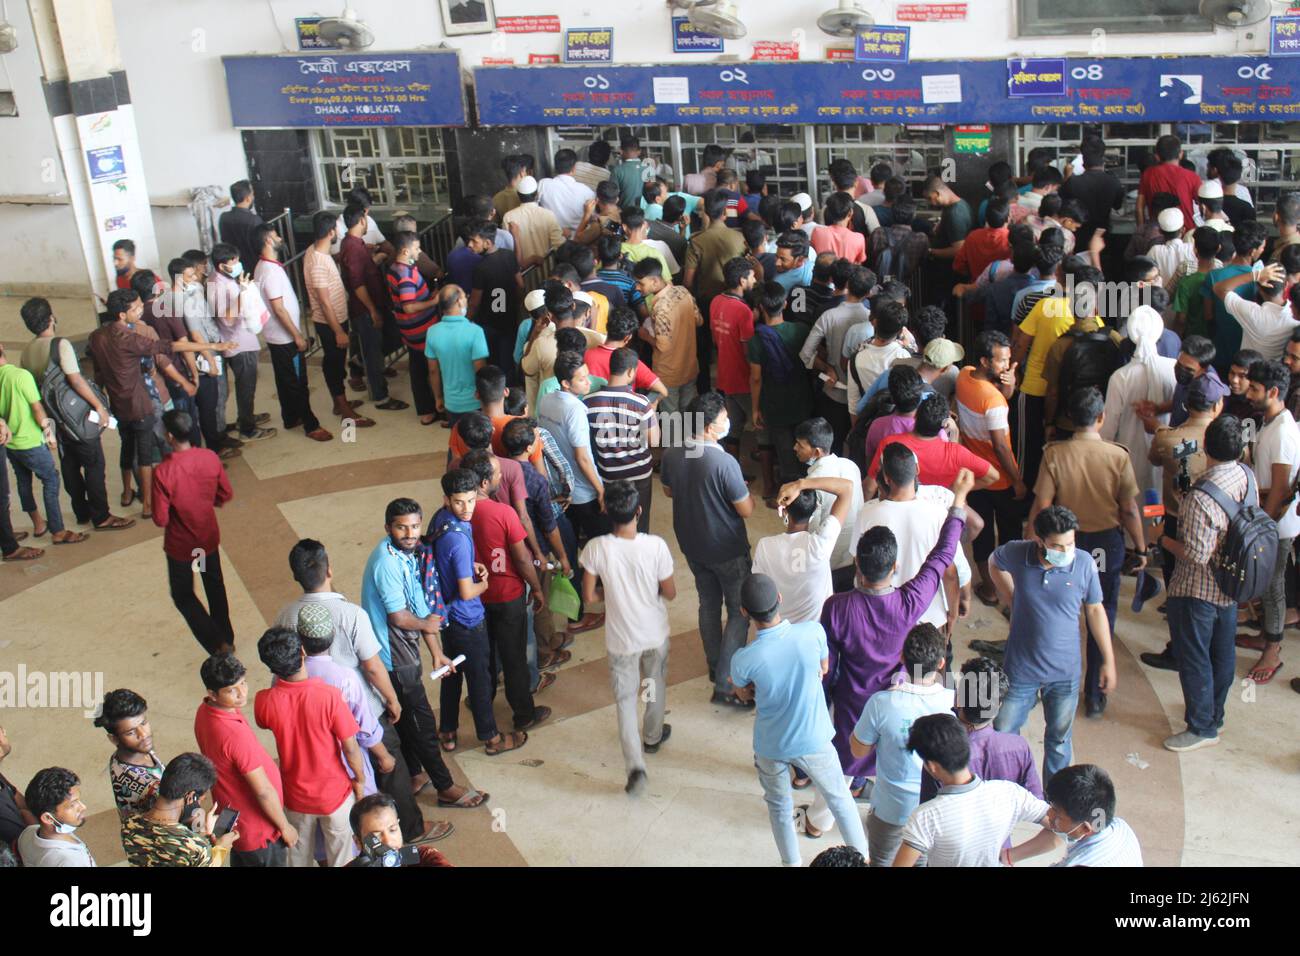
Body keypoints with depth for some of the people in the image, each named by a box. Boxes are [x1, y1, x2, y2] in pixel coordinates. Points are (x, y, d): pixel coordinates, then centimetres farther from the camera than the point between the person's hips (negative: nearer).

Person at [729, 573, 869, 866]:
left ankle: (791, 863, 46)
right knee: (839, 798, 26)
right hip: (813, 741, 1)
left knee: (779, 808, 26)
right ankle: (862, 855, 45)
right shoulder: (813, 631, -25)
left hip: (770, 746, -1)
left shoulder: (743, 660, -29)